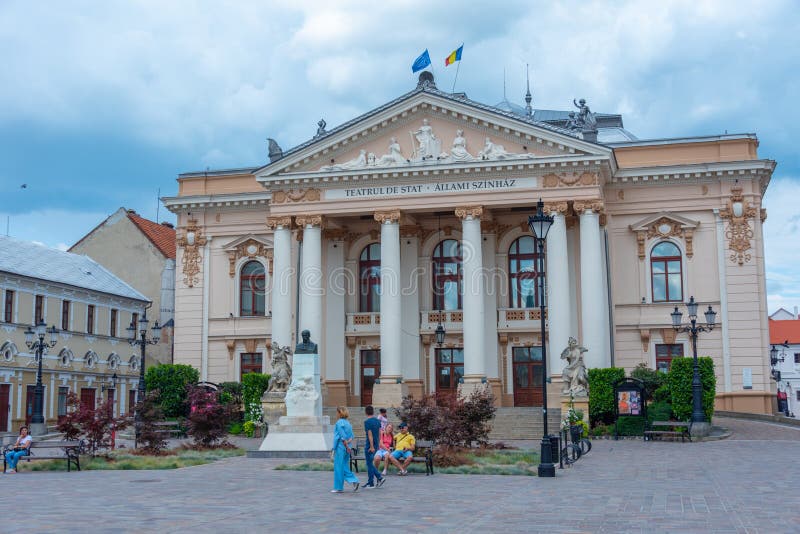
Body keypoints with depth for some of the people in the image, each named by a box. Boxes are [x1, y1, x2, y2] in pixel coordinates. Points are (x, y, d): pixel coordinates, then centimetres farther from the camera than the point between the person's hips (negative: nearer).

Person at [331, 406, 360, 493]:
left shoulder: (339, 423, -13)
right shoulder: (348, 423, 12)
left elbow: (343, 437, -17)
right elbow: (351, 436, 9)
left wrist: (347, 447, -12)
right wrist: (348, 442, -5)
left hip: (340, 447, -8)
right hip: (346, 448, 8)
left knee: (338, 467, 0)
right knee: (345, 466, 13)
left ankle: (338, 487, 5)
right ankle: (354, 481, -2)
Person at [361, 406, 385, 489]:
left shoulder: (367, 422, -15)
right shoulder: (378, 421, 8)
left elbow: (370, 435, -19)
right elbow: (379, 433, 13)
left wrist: (371, 446, -19)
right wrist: (378, 444, 20)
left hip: (369, 445, -8)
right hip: (376, 444, 8)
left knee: (369, 464, 0)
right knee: (369, 463, 17)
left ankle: (371, 484, 4)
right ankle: (379, 478, 13)